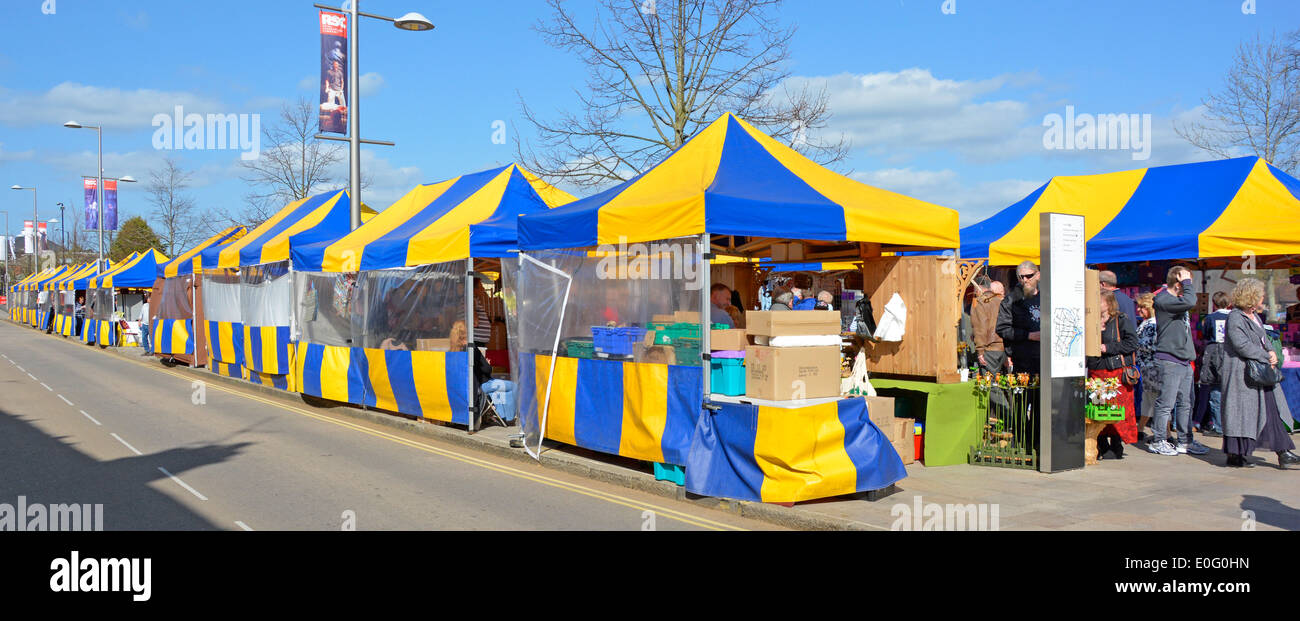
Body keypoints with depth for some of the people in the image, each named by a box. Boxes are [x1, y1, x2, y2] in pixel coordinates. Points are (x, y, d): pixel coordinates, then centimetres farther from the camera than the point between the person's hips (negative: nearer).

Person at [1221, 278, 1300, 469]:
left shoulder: (1254, 316, 16)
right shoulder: (1235, 318, -15)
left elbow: (1263, 339, 22)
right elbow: (1242, 346, -22)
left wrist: (1271, 352, 0)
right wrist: (1267, 357, -13)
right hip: (1241, 374, -10)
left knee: (1272, 412, 8)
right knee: (1241, 413, -5)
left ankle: (1282, 454, 11)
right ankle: (1235, 456, 3)